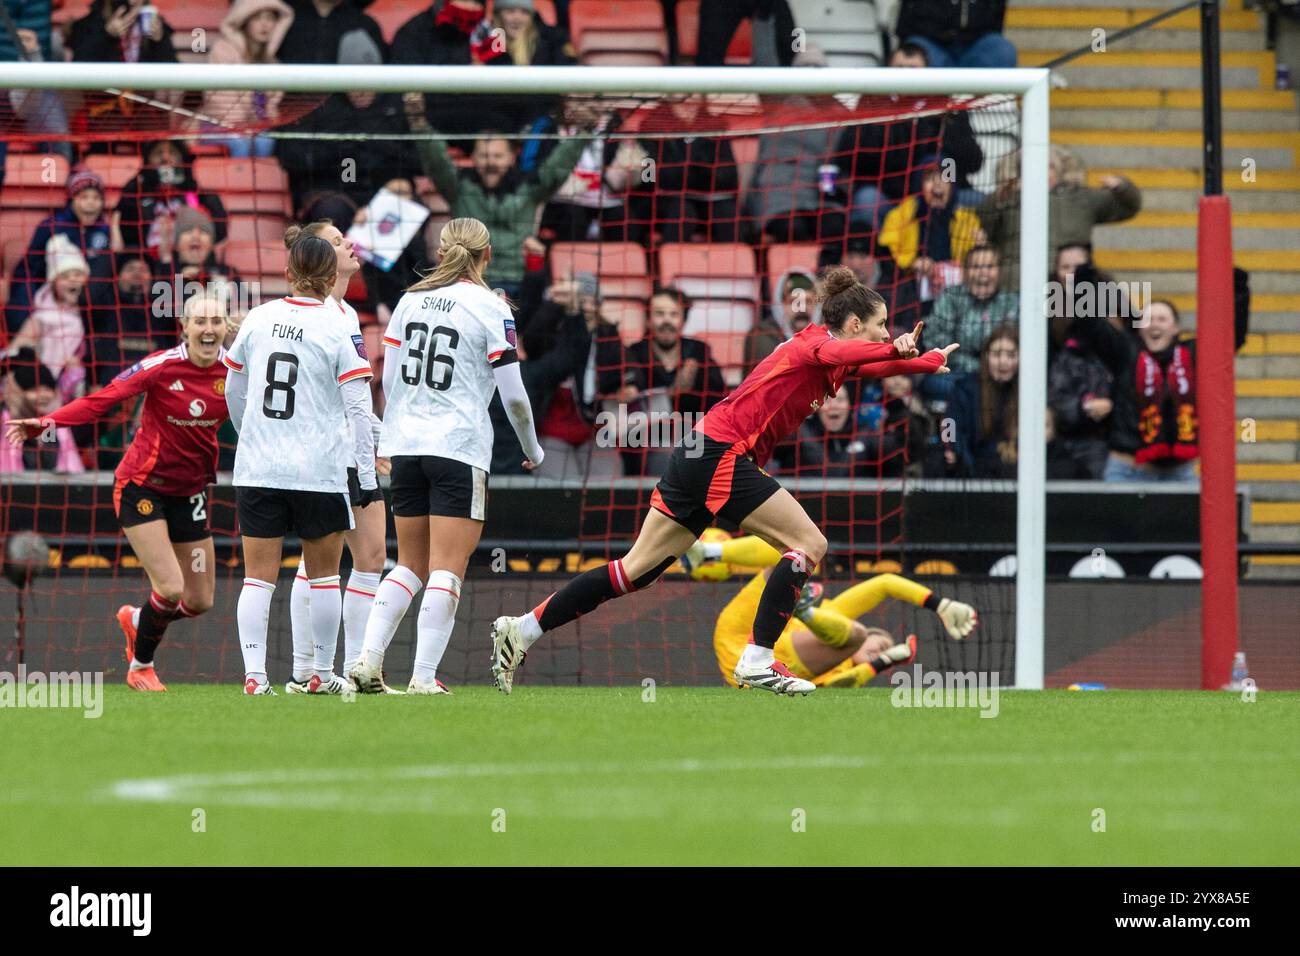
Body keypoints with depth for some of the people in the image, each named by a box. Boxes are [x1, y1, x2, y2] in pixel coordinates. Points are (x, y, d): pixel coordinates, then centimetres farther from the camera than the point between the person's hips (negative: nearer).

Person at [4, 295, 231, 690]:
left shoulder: (234, 370, -6)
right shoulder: (163, 367, -19)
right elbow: (100, 401, -23)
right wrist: (45, 422, -34)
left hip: (190, 491, 5)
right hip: (142, 488, -5)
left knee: (200, 601, 7)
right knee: (170, 588, -15)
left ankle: (136, 620, 40)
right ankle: (140, 666, 13)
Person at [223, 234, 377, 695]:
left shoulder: (259, 319, 3)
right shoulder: (337, 331, -7)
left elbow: (233, 389, 14)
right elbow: (358, 407, -9)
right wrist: (367, 474, -3)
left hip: (257, 468, 2)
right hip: (318, 470, -2)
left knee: (258, 576, 3)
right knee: (323, 574, 12)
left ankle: (254, 673, -7)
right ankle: (323, 673, 17)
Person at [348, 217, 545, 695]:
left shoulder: (410, 300, 9)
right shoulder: (490, 308, -6)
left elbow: (389, 381, 11)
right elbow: (513, 393, -6)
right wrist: (533, 449, 9)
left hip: (405, 445, 5)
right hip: (460, 448, -5)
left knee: (410, 564, 14)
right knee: (447, 569, -3)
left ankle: (368, 660, 1)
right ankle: (424, 677, -10)